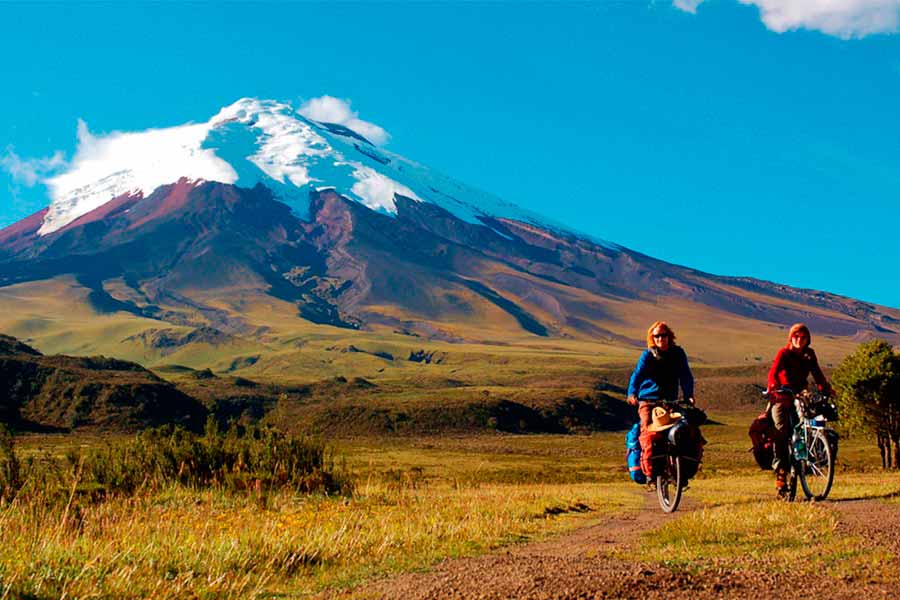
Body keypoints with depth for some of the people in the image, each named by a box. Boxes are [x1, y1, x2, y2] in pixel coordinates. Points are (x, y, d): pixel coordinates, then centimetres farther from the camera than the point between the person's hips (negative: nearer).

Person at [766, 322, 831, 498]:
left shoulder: (809, 355, 6)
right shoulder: (784, 353, -9)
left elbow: (817, 373, 3)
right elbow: (774, 371, -23)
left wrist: (826, 389, -13)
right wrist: (772, 387, -42)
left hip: (799, 397, 5)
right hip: (781, 398, -5)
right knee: (782, 433, -13)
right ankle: (780, 474, -14)